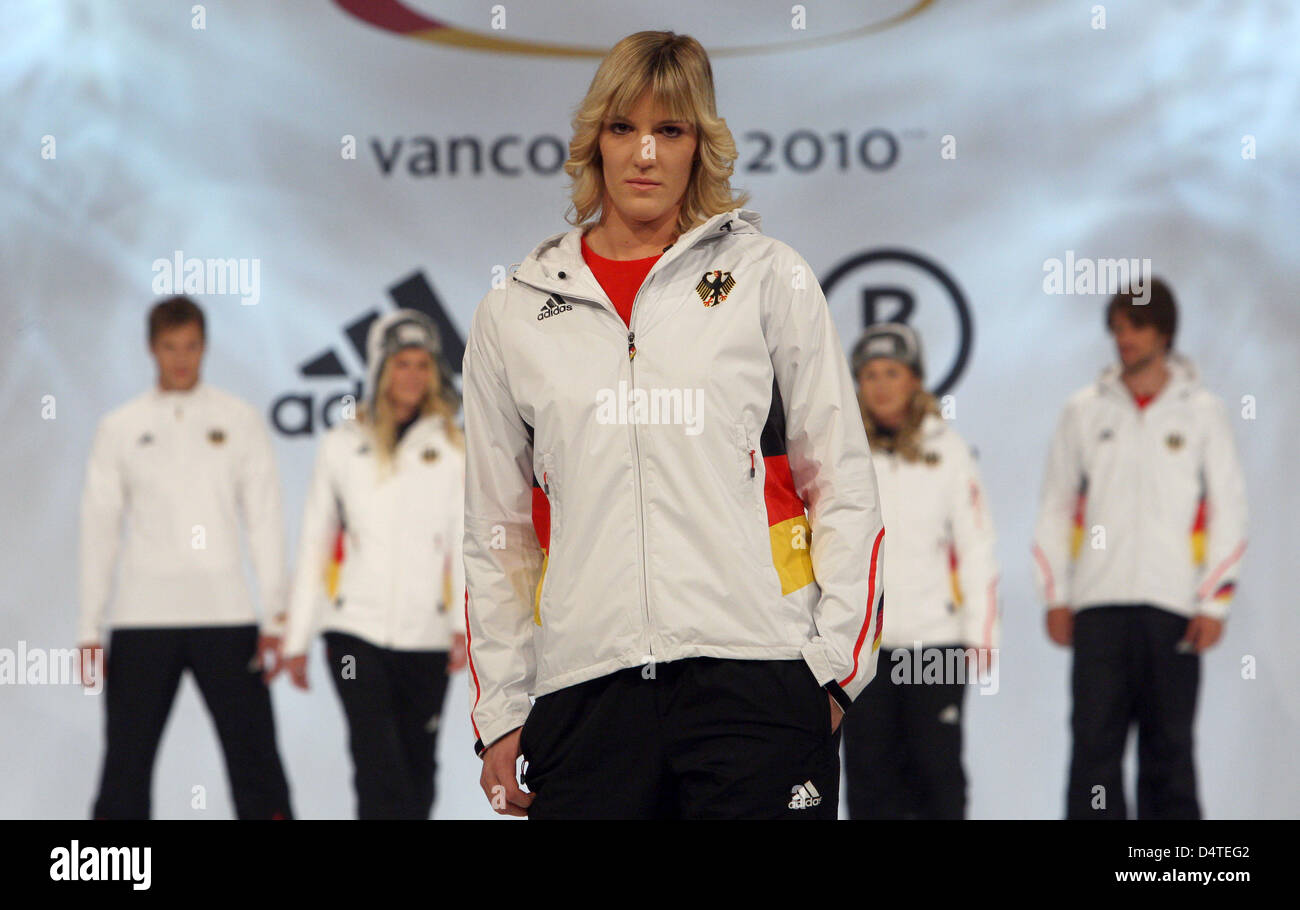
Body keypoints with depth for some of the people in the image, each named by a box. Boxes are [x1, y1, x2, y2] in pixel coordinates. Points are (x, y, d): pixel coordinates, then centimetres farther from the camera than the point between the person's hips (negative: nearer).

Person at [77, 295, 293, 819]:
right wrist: (89, 629, 3)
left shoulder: (240, 421, 7)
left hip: (225, 616, 0)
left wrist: (276, 616, -2)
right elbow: (99, 529, 8)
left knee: (253, 755, -1)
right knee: (126, 761, 2)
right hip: (141, 619, 0)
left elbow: (265, 521, 6)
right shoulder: (120, 428, 8)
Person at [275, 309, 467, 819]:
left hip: (426, 635, 1)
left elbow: (466, 542, 1)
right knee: (378, 761, -14)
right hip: (356, 629, -1)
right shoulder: (344, 445, 9)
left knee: (417, 767, 5)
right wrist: (296, 637, 12)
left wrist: (465, 623, -14)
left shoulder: (454, 448, 6)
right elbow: (314, 543, 13)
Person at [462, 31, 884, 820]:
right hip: (584, 688, 2)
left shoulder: (771, 279, 9)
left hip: (757, 683, -2)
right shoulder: (513, 317, 14)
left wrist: (836, 665, -2)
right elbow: (497, 538, 17)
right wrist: (499, 714, 10)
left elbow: (845, 488, 7)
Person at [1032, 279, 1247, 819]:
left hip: (1173, 607, -1)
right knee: (1094, 742, -5)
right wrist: (1056, 596, 5)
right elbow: (1056, 507, 12)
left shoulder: (1202, 412, 6)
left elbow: (1228, 511, 5)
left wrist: (1214, 603, -3)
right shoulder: (1083, 411, 10)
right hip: (1099, 606, 1)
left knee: (1169, 747, 3)